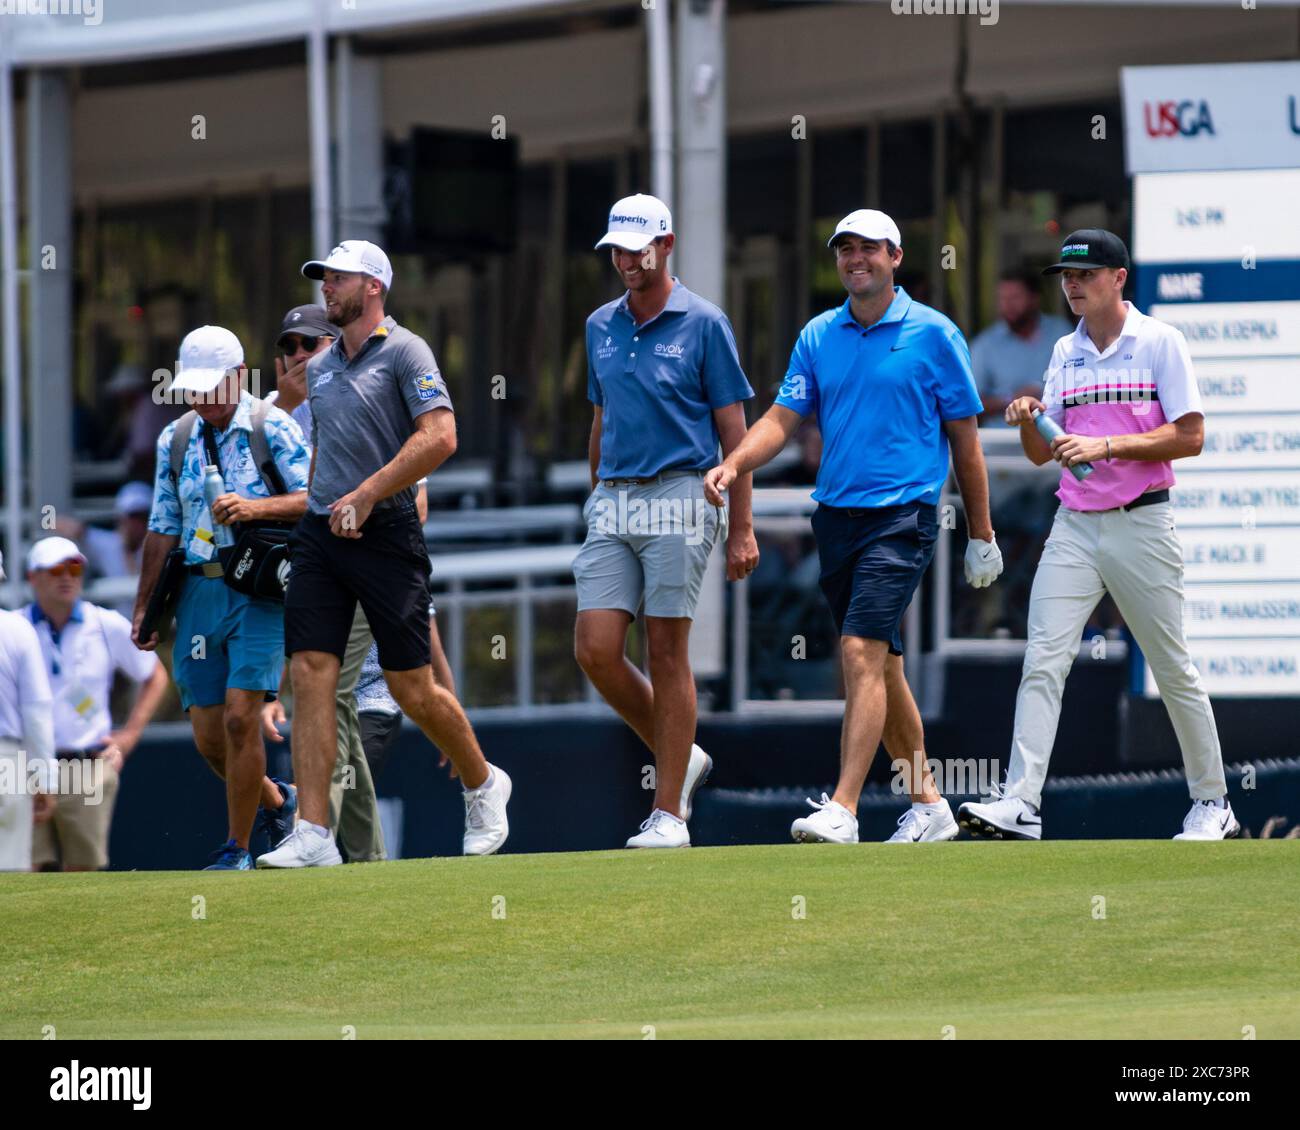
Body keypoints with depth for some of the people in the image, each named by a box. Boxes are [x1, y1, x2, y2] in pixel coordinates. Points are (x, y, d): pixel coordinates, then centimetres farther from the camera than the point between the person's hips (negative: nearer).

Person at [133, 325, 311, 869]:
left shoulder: (274, 427, -2)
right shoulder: (176, 439, 13)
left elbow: (315, 499, -9)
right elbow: (164, 528, 16)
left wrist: (255, 507, -23)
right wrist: (144, 607, 14)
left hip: (259, 590, -5)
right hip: (198, 592, 5)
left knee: (240, 717, -13)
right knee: (208, 735, 3)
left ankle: (237, 847, -2)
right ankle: (273, 800, 31)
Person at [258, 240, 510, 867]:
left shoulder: (403, 351, -5)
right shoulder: (320, 367, 17)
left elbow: (440, 437, -16)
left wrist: (365, 495, -19)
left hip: (386, 533, -6)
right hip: (322, 533, 6)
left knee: (411, 688, -2)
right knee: (310, 674, -7)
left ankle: (482, 785, 24)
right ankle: (312, 835, -11)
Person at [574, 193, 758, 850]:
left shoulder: (704, 324, -3)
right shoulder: (601, 327, 13)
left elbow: (734, 431, -4)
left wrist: (742, 529, -8)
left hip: (678, 500, -5)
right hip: (613, 502, 5)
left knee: (666, 652, -4)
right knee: (595, 650, -5)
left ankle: (669, 813, 1)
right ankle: (680, 759, 16)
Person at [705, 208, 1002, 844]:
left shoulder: (934, 334, -1)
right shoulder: (818, 337, 11)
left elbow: (964, 439, 2)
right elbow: (783, 419, 6)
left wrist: (981, 535, 3)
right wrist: (734, 464, -14)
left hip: (902, 517, -6)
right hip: (835, 517, 6)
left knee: (862, 653, -18)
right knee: (882, 666, 11)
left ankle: (843, 809, -26)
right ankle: (928, 805, 22)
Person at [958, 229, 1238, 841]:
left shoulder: (1159, 342, -3)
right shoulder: (1065, 353, 13)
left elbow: (1189, 437, -10)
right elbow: (1041, 454, 15)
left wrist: (1105, 446, -18)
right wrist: (1028, 422, -8)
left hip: (1141, 523, -4)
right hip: (1073, 526, 4)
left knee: (1172, 669, 3)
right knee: (1042, 663, -10)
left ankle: (1212, 804, 16)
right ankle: (1020, 806, -17)